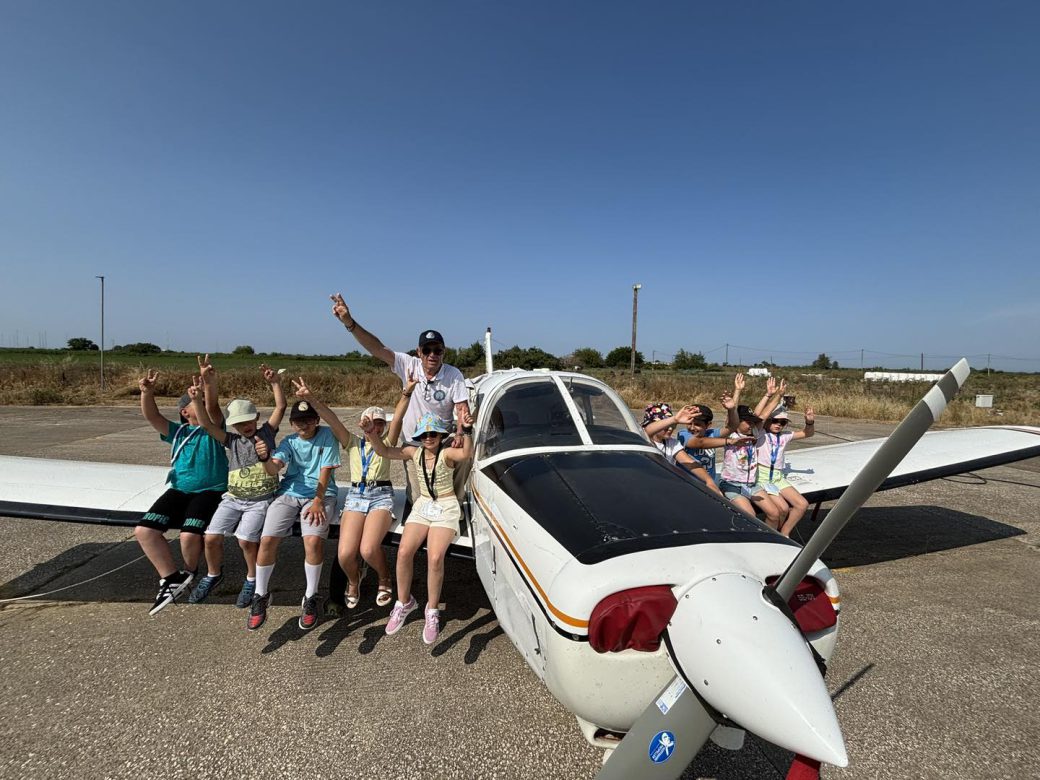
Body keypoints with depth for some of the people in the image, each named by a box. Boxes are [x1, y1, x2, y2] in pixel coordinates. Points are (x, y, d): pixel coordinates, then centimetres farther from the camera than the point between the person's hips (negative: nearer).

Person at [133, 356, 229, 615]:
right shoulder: (177, 431, 15)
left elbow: (212, 405, -14)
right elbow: (152, 416, 1)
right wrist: (147, 392, -19)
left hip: (210, 491, -5)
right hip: (179, 490, 5)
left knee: (190, 535, -25)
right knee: (144, 531, -12)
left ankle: (189, 574, 8)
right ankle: (171, 578, 1)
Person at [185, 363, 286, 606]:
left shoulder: (266, 432, 4)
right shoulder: (231, 440, 9)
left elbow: (281, 407, -3)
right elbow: (206, 424, -1)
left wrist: (275, 382, -13)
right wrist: (196, 401, -13)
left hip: (261, 500, -4)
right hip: (233, 498, 4)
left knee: (246, 539, -20)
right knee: (212, 537, -8)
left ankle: (252, 579, 7)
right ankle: (213, 574, 22)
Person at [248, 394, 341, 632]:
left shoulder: (326, 436, 1)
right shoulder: (289, 442, 9)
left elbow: (325, 471, -5)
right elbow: (274, 469, -7)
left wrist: (317, 502, -14)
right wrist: (265, 458, -30)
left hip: (320, 495, -3)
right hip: (290, 493, 3)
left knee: (313, 540, -26)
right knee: (267, 539, -16)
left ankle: (311, 598, -4)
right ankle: (261, 595, 8)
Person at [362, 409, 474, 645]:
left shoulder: (447, 453, -11)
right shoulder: (415, 453, 3)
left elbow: (466, 454, -33)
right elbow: (384, 451, -6)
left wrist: (467, 430, -51)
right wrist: (371, 433, -24)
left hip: (446, 508, -4)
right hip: (422, 506, 4)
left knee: (435, 558, -22)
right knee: (404, 552, -15)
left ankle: (432, 610, 0)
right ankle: (404, 602, 8)